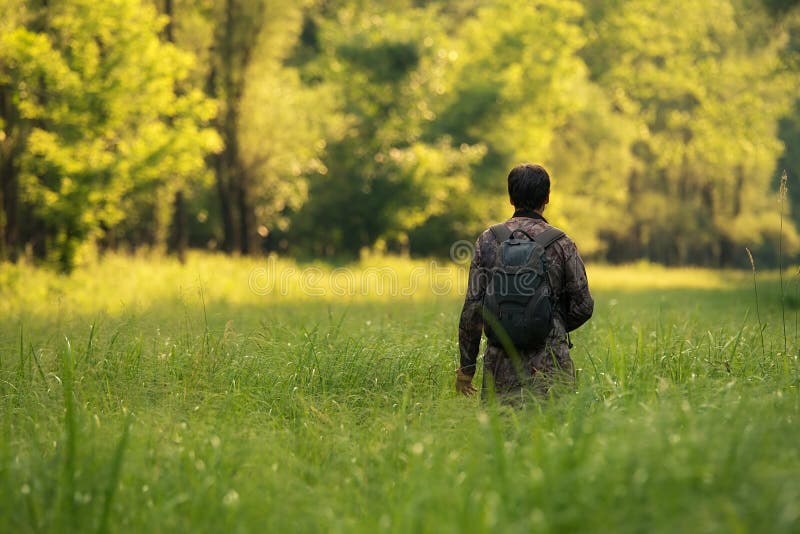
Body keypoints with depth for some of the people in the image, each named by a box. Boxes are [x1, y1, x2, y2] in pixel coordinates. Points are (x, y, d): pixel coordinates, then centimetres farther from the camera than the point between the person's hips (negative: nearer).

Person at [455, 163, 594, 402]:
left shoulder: (488, 240, 4)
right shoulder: (562, 244, 1)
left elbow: (473, 306, 2)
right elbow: (583, 306, 3)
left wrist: (467, 366, 9)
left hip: (501, 363, 1)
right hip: (550, 361, -1)